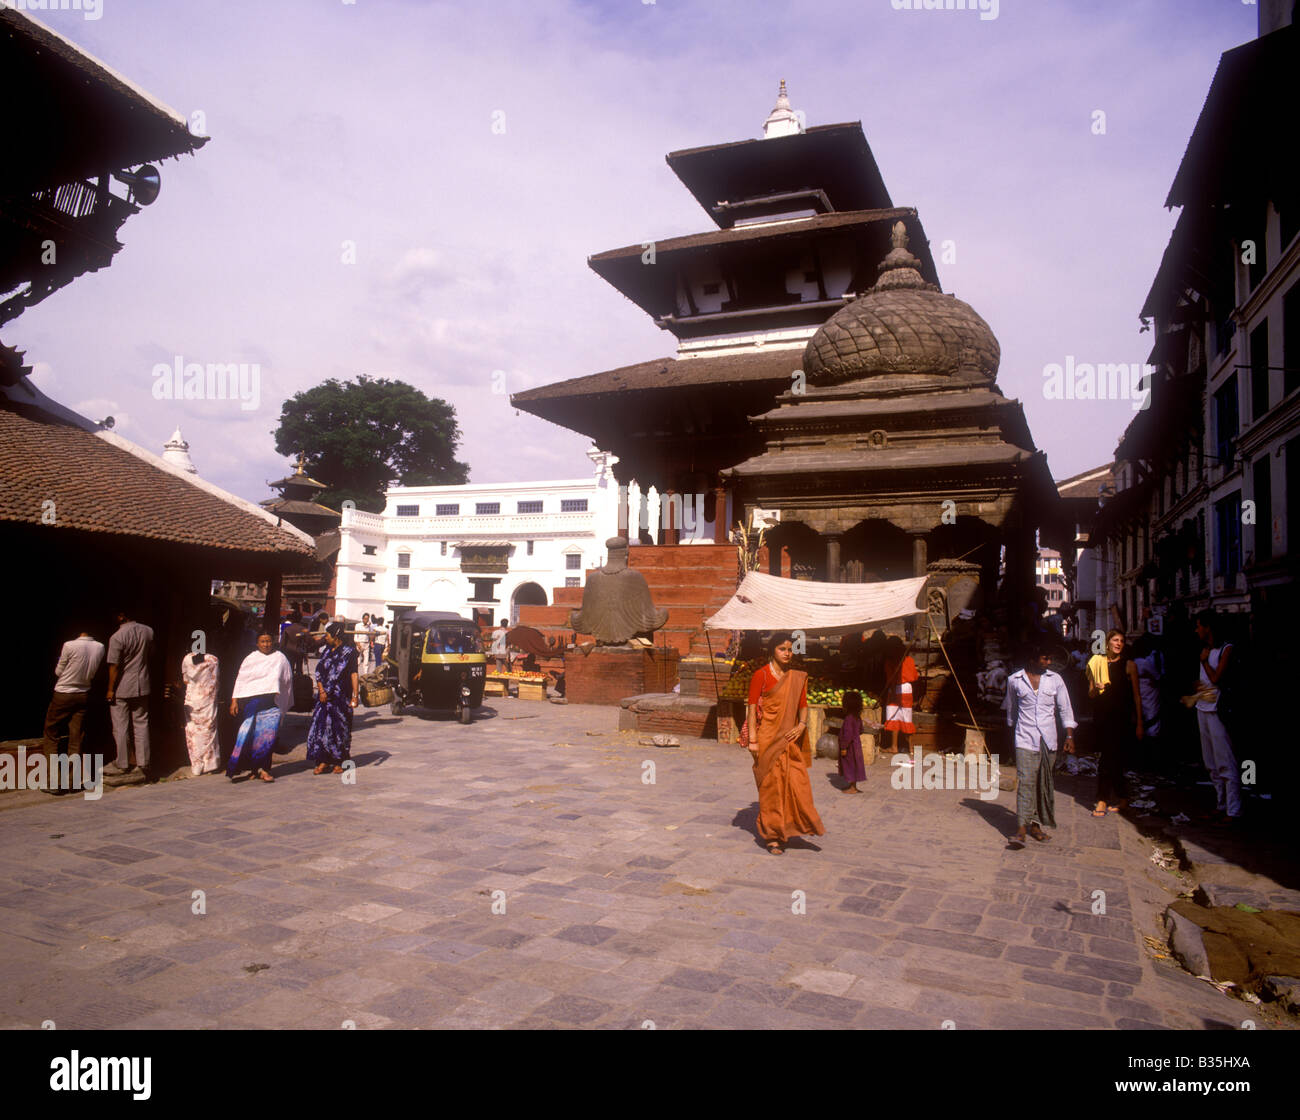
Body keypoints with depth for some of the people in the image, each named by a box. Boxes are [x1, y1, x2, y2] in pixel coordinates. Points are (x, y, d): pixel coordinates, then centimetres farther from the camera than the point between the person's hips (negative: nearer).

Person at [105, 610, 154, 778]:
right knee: (141, 724, 11)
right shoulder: (148, 631, 0)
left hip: (122, 688, -5)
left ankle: (122, 764, 12)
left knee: (121, 727, 5)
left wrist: (111, 689, -7)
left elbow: (114, 666, -15)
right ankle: (143, 762, 13)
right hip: (142, 686, 5)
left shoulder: (117, 637, -17)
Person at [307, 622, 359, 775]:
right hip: (325, 697, 5)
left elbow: (354, 675, -7)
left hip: (342, 697, -4)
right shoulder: (327, 652, 12)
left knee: (340, 728, 3)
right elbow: (319, 672, 11)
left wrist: (355, 696, -14)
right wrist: (321, 691, -4)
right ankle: (324, 762, 6)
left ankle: (339, 762, 13)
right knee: (321, 727, -1)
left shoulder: (349, 652, -3)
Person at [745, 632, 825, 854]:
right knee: (771, 784, 1)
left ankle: (786, 829, 17)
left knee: (796, 782, -1)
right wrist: (752, 739, -11)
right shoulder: (761, 675, -6)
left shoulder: (797, 677, 10)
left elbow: (803, 705, 12)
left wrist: (802, 724, -8)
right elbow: (752, 707, -7)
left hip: (789, 737, 5)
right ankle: (771, 836, 13)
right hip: (767, 737, -4)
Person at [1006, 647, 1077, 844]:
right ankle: (1022, 828, -13)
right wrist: (1013, 732, 22)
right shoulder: (1014, 680, 2)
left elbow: (1065, 709, 11)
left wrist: (1069, 736, 4)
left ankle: (1035, 824, 18)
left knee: (1044, 783, 7)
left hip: (1048, 739, 3)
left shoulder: (1055, 680, 6)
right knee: (1025, 781, -11)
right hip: (1025, 739, -2)